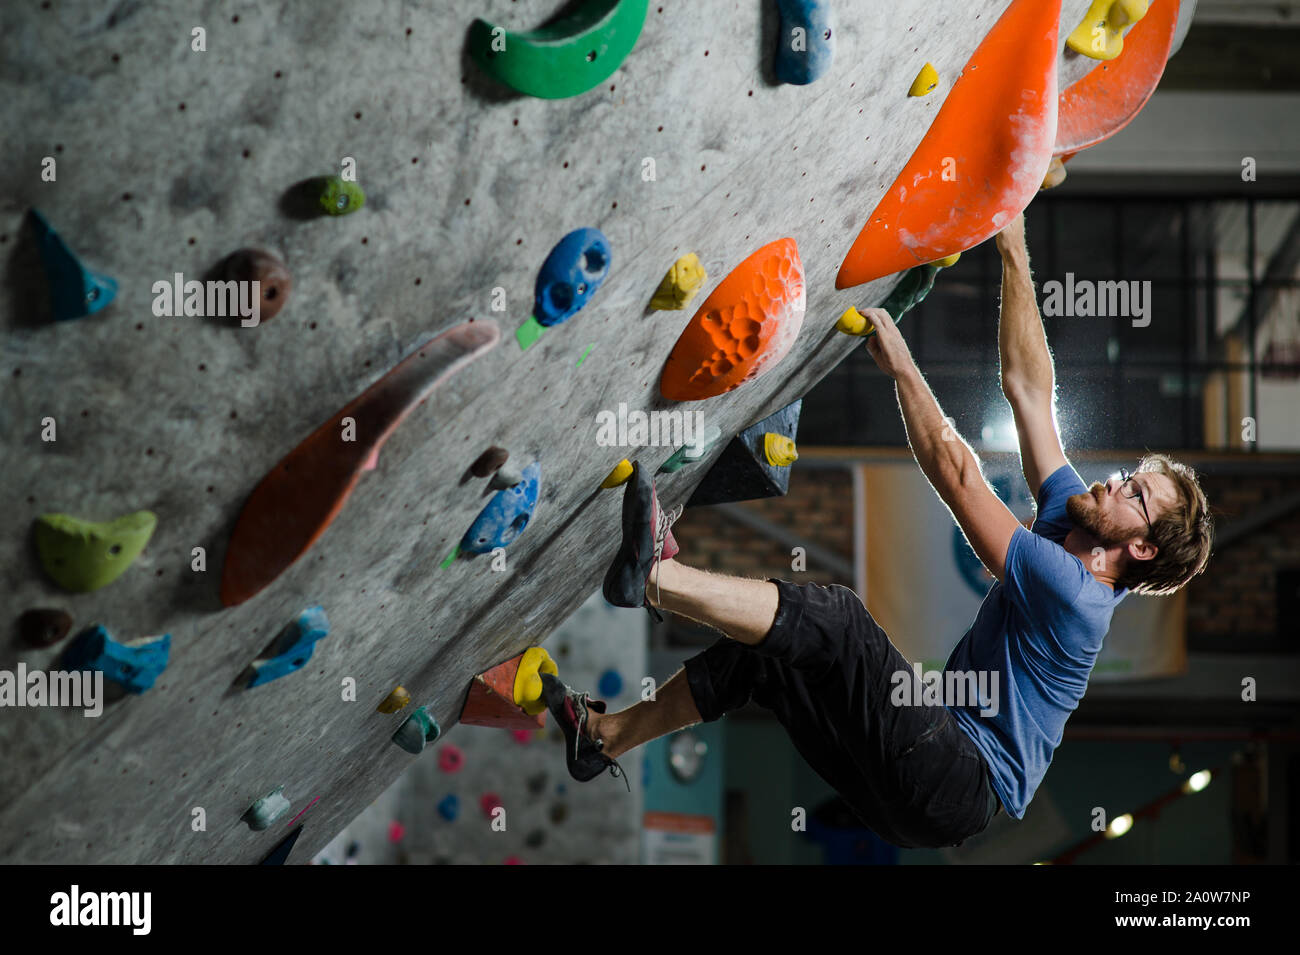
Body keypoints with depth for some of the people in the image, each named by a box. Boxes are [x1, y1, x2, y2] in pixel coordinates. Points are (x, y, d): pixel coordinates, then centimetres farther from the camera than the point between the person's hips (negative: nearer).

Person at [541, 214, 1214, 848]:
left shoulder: (1074, 591, -14)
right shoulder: (1070, 523, 11)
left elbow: (954, 473, -18)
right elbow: (1027, 385, 10)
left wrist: (900, 365, -13)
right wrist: (1013, 251, 8)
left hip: (959, 790, -9)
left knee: (837, 621, -25)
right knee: (762, 648, 5)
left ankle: (654, 573, -26)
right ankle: (605, 736, 12)